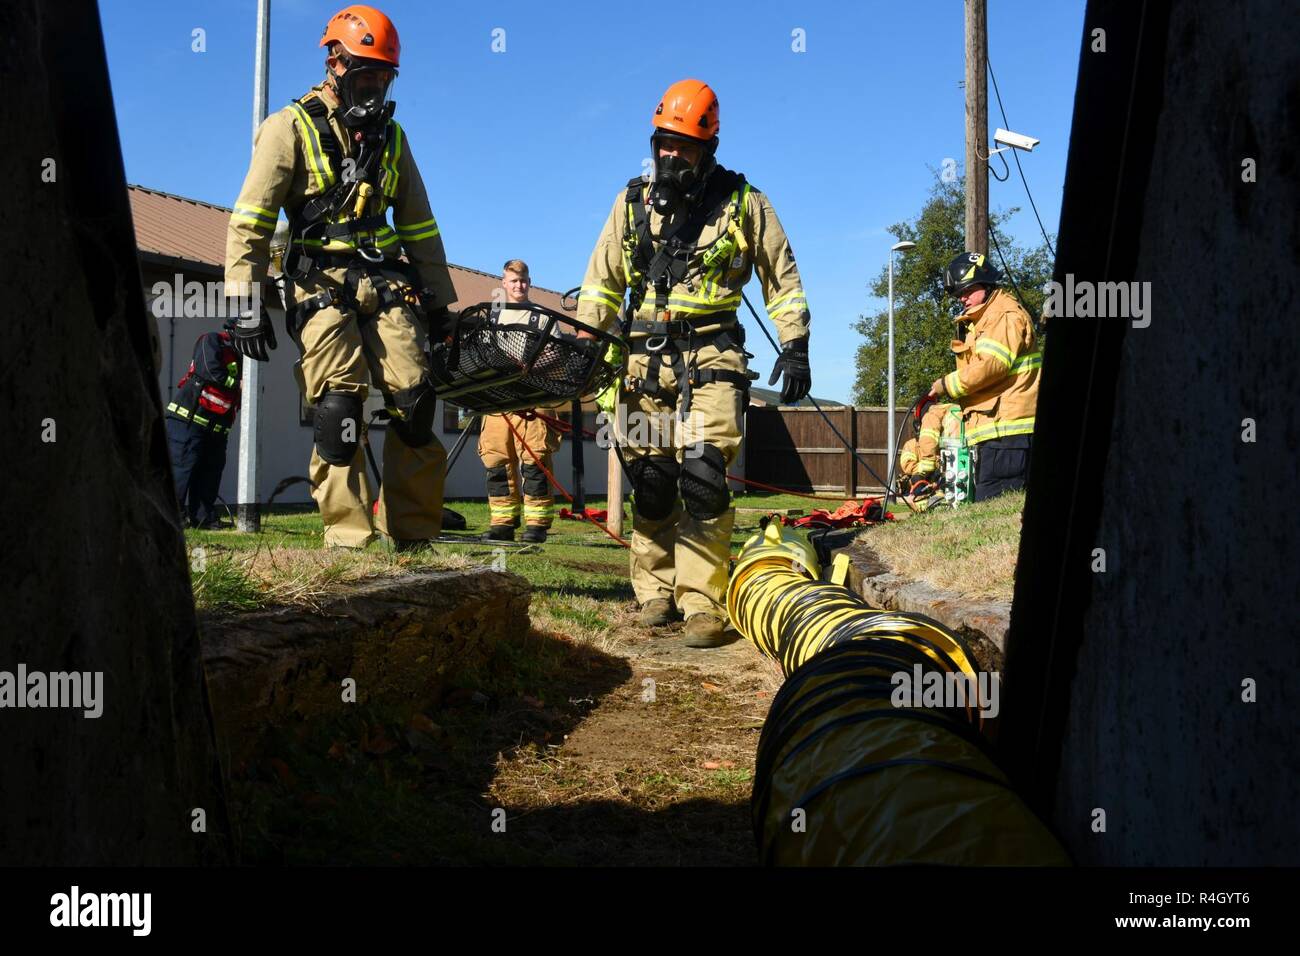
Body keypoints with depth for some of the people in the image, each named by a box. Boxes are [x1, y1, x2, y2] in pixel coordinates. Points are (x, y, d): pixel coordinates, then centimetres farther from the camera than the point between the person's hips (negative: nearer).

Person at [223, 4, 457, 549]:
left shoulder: (391, 136, 19)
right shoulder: (292, 127, 4)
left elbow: (418, 224, 24)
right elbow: (250, 221, -2)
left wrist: (439, 300, 20)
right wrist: (245, 303, -10)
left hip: (387, 285, 4)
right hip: (322, 285, -4)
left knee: (414, 404, -9)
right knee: (339, 407, -16)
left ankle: (415, 536, -1)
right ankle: (347, 539, -11)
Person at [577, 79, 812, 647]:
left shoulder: (743, 202, 5)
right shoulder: (633, 202, 11)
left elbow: (782, 278, 11)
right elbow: (601, 280, 15)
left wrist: (794, 347, 4)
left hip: (710, 359, -3)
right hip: (644, 360, 3)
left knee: (703, 473, -15)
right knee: (649, 479, 2)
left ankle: (703, 604, -10)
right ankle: (656, 592, 16)